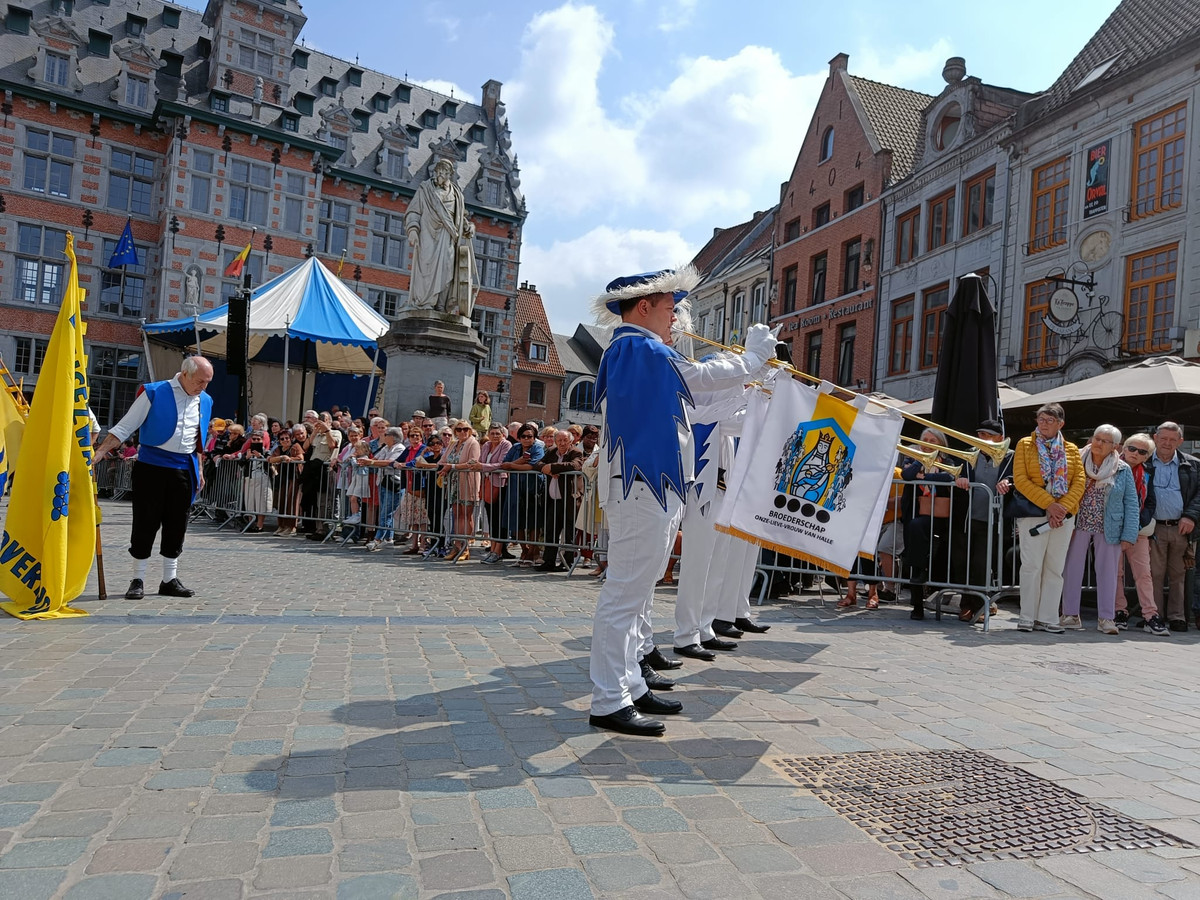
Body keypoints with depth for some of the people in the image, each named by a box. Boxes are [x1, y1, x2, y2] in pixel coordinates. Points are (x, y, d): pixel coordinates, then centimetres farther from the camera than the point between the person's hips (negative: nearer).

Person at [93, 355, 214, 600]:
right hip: (151, 466, -4)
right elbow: (124, 427, -5)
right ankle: (138, 580, 11)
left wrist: (199, 471, 19)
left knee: (176, 526, 8)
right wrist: (100, 451, -14)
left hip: (184, 470, 4)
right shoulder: (154, 393, -6)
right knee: (145, 524, 0)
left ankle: (170, 580, 18)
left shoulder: (205, 401, 10)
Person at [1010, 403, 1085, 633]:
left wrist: (1063, 508, -12)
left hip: (1064, 515, 3)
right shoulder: (1025, 445, 4)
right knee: (1032, 565, -5)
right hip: (1032, 512, -3)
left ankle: (1047, 618, 9)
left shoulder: (1071, 450, 12)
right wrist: (1049, 504, -13)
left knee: (1055, 568, 4)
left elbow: (1080, 482, 4)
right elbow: (1020, 480, -5)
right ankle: (1027, 618, 2)